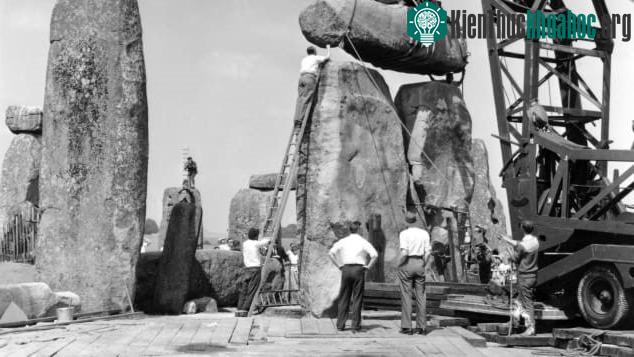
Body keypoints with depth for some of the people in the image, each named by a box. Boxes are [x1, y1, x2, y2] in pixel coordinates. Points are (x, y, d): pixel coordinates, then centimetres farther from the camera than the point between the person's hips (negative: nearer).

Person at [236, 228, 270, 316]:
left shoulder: (244, 244, 8)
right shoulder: (256, 244, -6)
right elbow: (267, 240, 7)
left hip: (247, 269, 6)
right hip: (256, 268, -6)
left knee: (244, 290, 7)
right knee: (251, 291, -4)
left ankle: (239, 309, 2)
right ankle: (244, 310, -8)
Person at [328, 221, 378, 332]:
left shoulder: (343, 241, 7)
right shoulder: (363, 241, 1)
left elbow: (331, 253, -3)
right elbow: (375, 255, -11)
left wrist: (339, 265, 4)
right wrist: (368, 266, -1)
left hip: (346, 269, 2)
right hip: (359, 269, -2)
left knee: (344, 298, 8)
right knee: (357, 298, 3)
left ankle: (340, 324, 6)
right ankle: (355, 325, 1)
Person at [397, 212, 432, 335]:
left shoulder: (404, 234, -9)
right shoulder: (424, 233, 4)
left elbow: (404, 253, -18)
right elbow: (428, 252, 2)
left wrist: (399, 264, -4)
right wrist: (422, 265, 13)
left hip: (407, 264, -4)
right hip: (420, 264, 4)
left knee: (406, 296, 1)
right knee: (420, 296, 8)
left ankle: (406, 327, 1)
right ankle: (422, 327, 9)